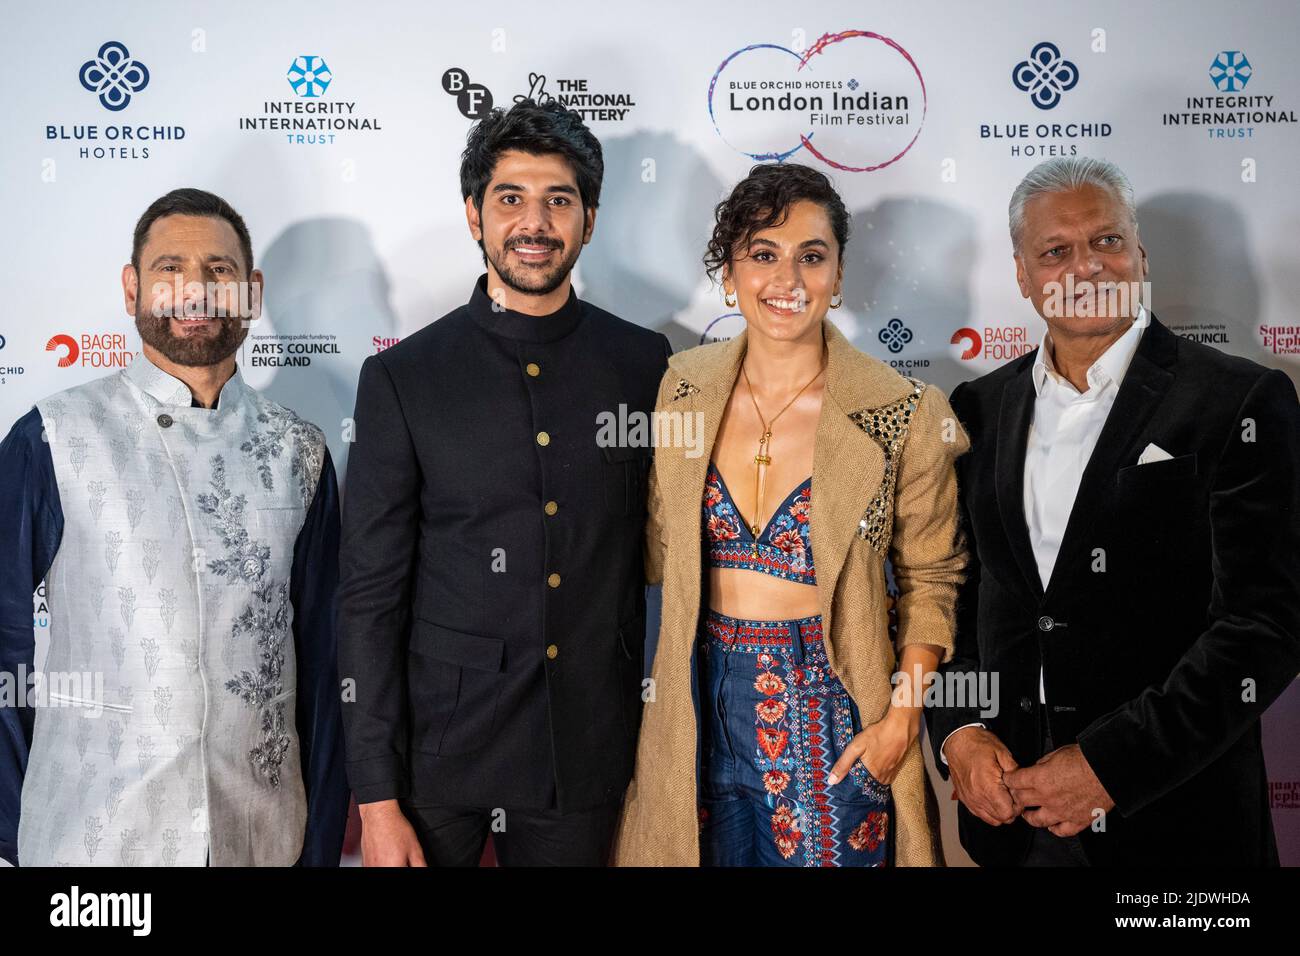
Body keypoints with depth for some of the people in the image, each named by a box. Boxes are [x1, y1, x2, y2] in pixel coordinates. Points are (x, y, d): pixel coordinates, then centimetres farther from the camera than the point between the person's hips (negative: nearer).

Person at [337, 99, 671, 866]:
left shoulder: (644, 364, -1)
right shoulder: (402, 379, -6)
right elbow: (371, 596, -5)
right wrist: (377, 799, -8)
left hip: (589, 752, 2)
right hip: (438, 746, -1)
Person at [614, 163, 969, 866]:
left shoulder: (904, 415, -11)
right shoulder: (682, 388, -2)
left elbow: (930, 579, -2)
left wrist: (902, 721, -9)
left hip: (833, 710, -2)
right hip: (703, 707, 3)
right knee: (710, 849, 17)